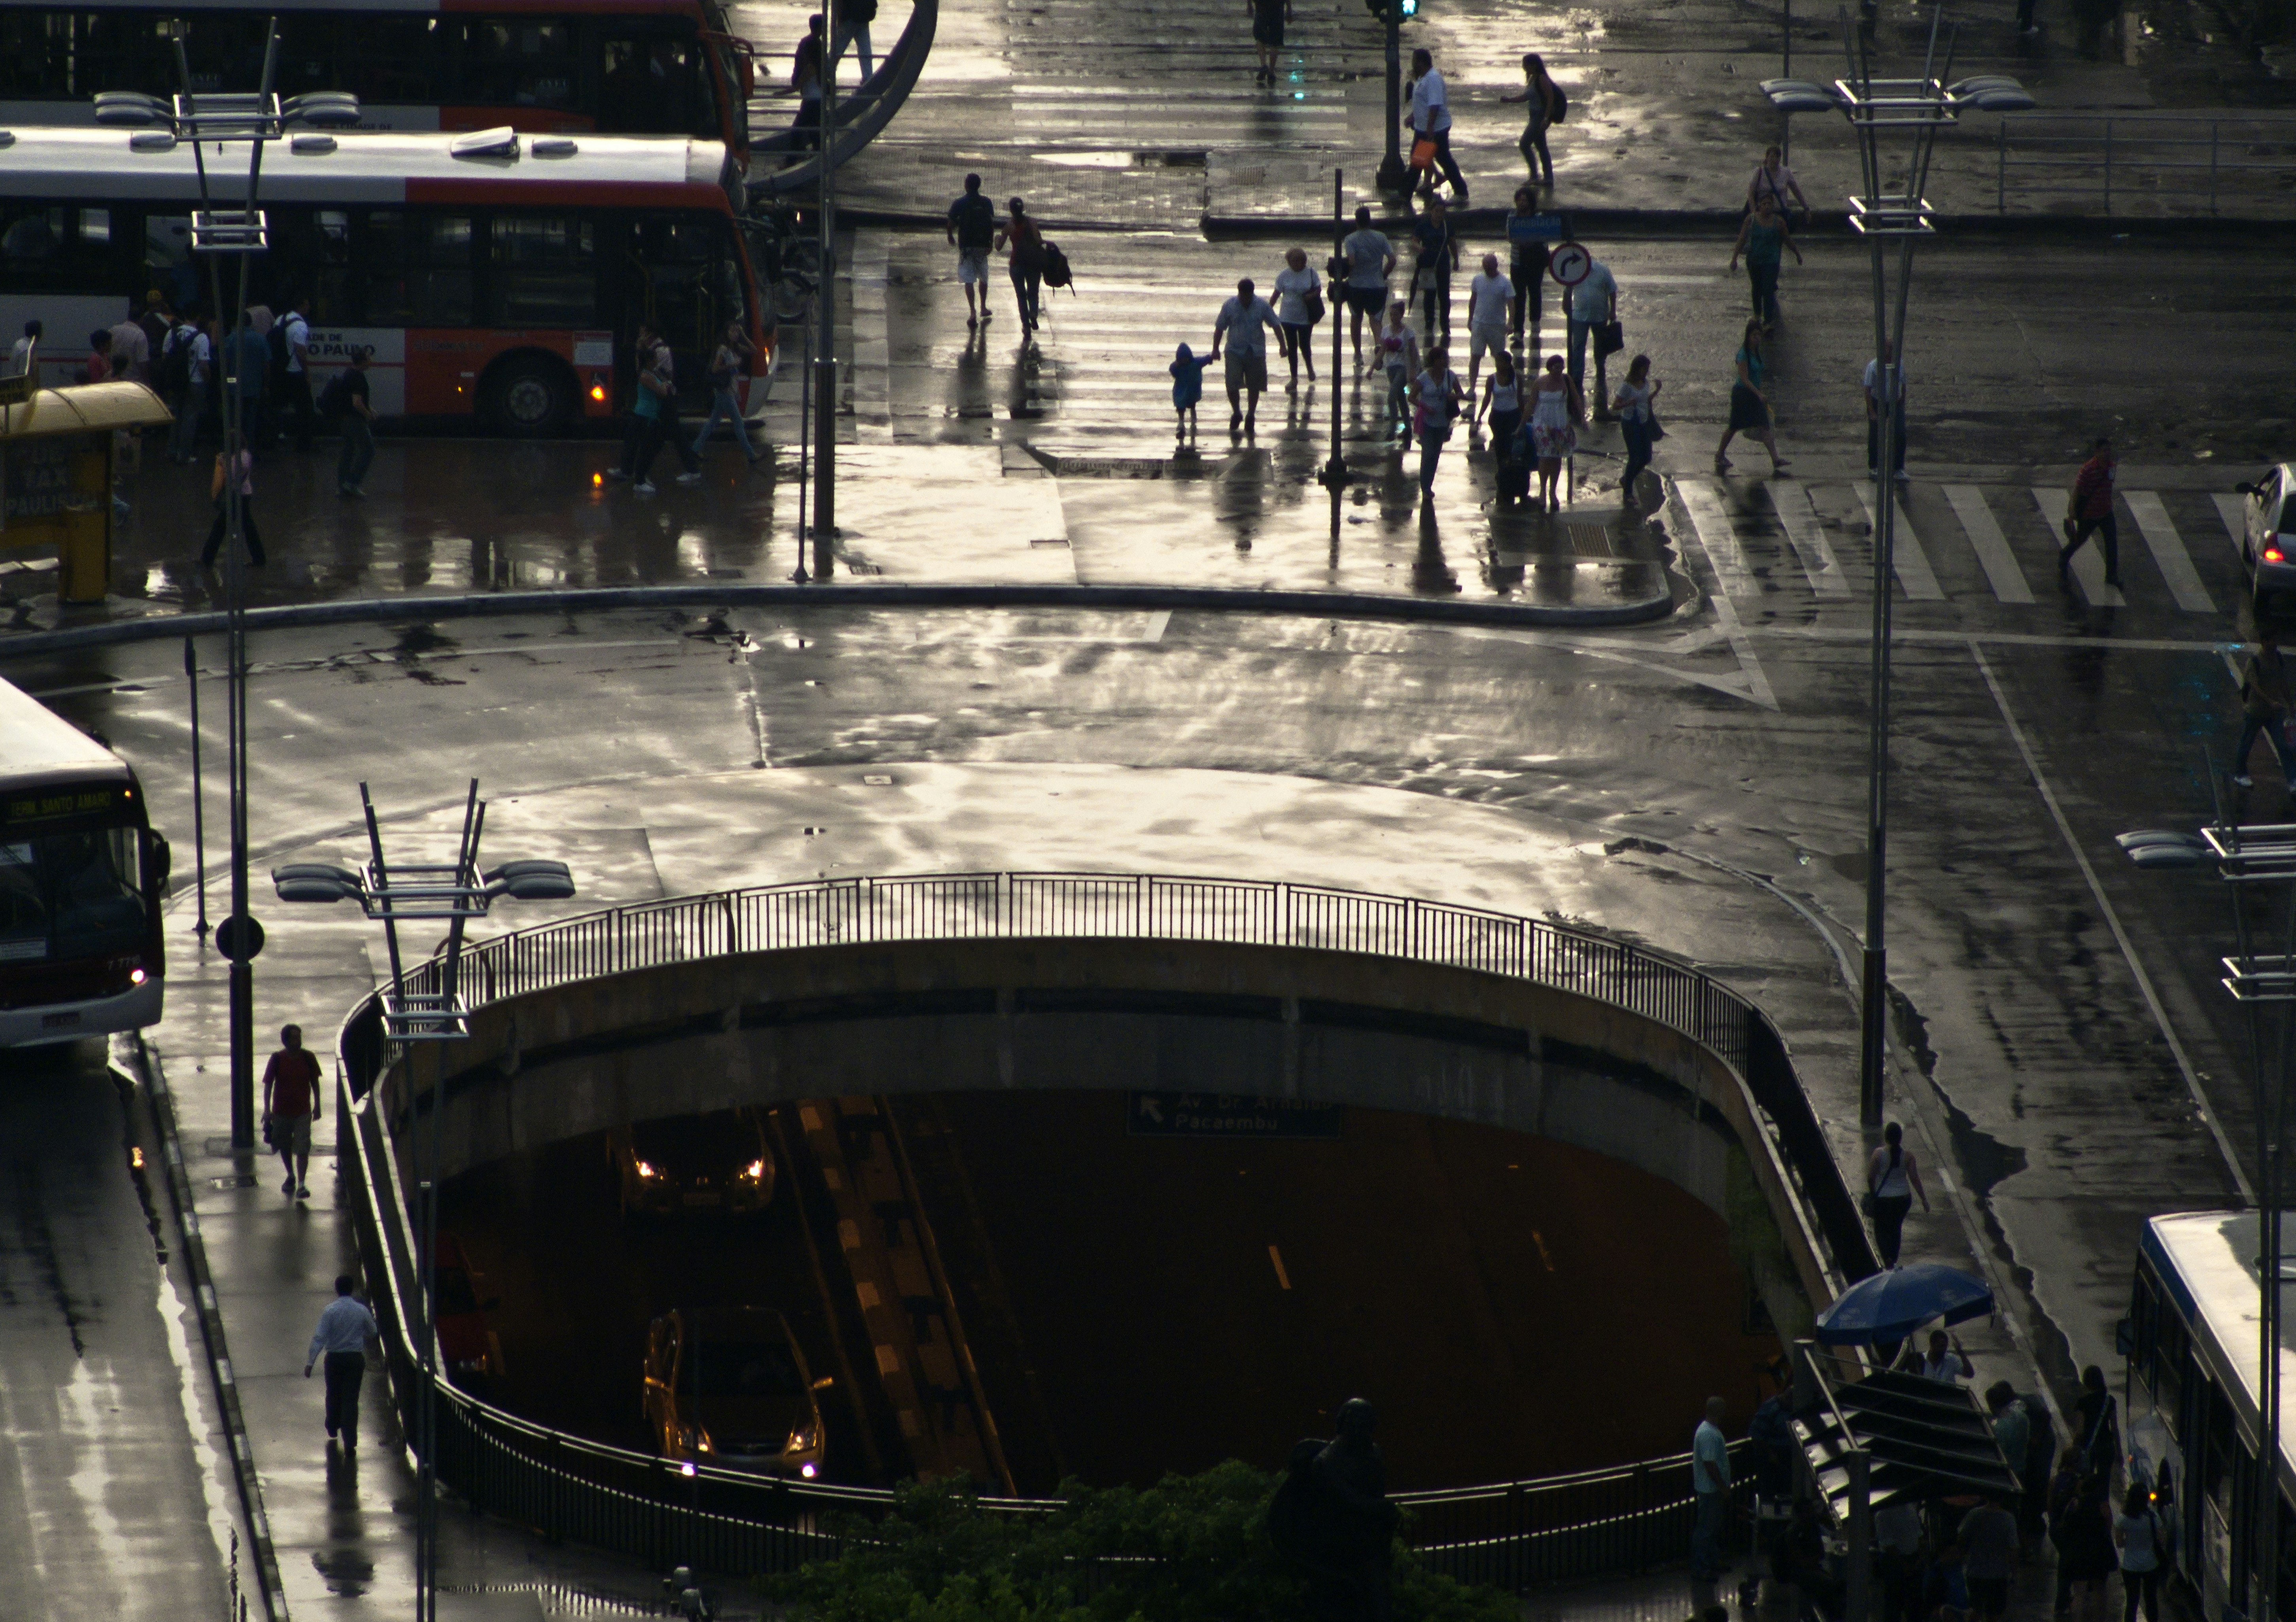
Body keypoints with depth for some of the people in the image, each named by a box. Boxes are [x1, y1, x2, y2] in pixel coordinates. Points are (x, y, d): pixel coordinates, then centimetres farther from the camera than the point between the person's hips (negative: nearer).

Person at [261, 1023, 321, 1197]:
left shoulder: (308, 1058, -5)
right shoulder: (277, 1059, -9)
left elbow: (315, 1082, 7)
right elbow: (268, 1084, -5)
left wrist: (317, 1106, 9)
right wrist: (267, 1110, -13)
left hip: (303, 1111, -1)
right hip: (281, 1111, 1)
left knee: (302, 1149, -9)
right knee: (285, 1147, 16)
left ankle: (301, 1184, -10)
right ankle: (291, 1176, 37)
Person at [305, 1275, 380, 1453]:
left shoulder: (330, 1311, -12)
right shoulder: (362, 1311, -5)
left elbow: (320, 1338, -16)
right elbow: (374, 1333, 11)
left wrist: (310, 1363, -15)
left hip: (334, 1358, -1)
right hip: (356, 1358, 1)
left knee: (334, 1395, 22)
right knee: (351, 1400, 2)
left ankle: (332, 1429, 44)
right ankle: (350, 1443, -6)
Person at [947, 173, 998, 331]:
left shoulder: (959, 204, -9)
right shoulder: (987, 203, -1)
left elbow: (951, 224, -4)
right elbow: (992, 224, 1)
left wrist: (951, 237, 16)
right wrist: (991, 242, 13)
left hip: (966, 245, -3)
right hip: (983, 245, 3)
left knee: (969, 280, -4)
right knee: (983, 278, 21)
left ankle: (973, 313, -16)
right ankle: (983, 308, 32)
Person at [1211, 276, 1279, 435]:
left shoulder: (1262, 306, -5)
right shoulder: (1230, 306, -5)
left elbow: (1275, 325, 3)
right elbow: (1220, 328, 2)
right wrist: (1216, 349, -4)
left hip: (1256, 352, 1)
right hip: (1235, 352, -1)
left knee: (1254, 386, 6)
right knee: (1232, 386, -9)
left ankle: (1251, 416, 24)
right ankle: (1236, 413, 14)